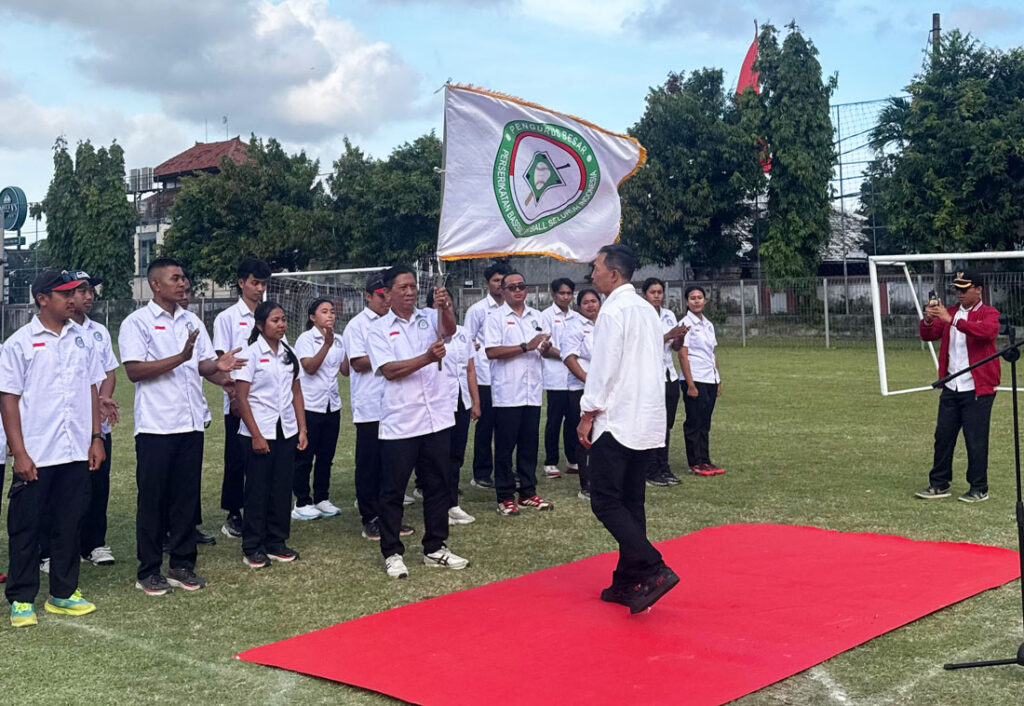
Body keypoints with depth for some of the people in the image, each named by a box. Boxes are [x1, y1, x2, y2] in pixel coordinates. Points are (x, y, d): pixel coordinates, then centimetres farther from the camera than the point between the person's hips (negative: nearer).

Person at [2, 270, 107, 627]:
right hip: (35, 456, -4)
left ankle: (63, 593, 22)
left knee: (69, 524, 10)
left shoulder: (81, 339, 8)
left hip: (76, 451, 4)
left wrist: (96, 438, 6)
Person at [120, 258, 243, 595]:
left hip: (191, 423, 5)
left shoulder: (192, 321, 14)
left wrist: (219, 366, -9)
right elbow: (134, 370, -14)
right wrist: (181, 358, -21)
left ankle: (182, 565, 19)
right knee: (152, 498, 2)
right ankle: (148, 571, 11)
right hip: (155, 425, -5)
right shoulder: (137, 322, -5)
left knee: (187, 496, 9)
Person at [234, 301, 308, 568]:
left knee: (282, 489, 8)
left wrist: (302, 428, 6)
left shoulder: (289, 353, 8)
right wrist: (256, 435, -13)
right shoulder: (252, 354, -8)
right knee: (257, 490, 2)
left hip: (286, 432, 5)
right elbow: (241, 398, -10)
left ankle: (276, 543, 20)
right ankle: (252, 548, 11)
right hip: (260, 433, -5)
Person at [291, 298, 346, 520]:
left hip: (332, 406, 6)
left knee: (326, 456, 10)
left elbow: (345, 370, 8)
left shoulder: (338, 340, 10)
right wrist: (327, 345, -25)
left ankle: (322, 499, 20)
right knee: (304, 456, 0)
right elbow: (310, 368, -17)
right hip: (309, 406, -5)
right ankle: (302, 503, 7)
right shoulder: (305, 339, -6)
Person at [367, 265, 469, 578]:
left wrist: (445, 307, -34)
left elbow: (450, 329, -13)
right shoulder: (379, 329, 0)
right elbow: (389, 370, -12)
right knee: (393, 490, 3)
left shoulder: (429, 318, 8)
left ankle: (435, 549, 22)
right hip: (399, 423, -3)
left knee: (437, 485, 11)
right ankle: (392, 553, 14)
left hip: (437, 418, 3)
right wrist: (427, 358, -24)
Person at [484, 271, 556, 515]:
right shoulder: (496, 318, -2)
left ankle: (528, 493, 18)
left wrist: (546, 348, -6)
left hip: (532, 392, 5)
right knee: (505, 446, 0)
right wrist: (527, 347, -17)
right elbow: (492, 351, -14)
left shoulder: (537, 317, 15)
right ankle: (505, 498, 6)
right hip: (507, 392, -5)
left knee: (529, 445, 9)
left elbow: (544, 348, 19)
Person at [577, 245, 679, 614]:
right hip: (648, 421, 9)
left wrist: (588, 414, -8)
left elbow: (603, 368, -16)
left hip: (617, 421, -9)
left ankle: (654, 570, -15)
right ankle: (628, 582, 15)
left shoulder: (614, 311, -12)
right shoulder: (647, 311, 15)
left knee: (605, 501, -6)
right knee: (631, 503, 11)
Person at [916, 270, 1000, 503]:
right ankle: (939, 484, 18)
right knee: (943, 436, 9)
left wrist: (952, 320, -34)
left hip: (977, 389, -5)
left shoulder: (989, 313, -4)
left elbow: (988, 331, -27)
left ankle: (979, 489, 8)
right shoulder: (949, 312, 11)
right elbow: (929, 336, 3)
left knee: (976, 440, -2)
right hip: (951, 388, 5)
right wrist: (928, 320, -19)